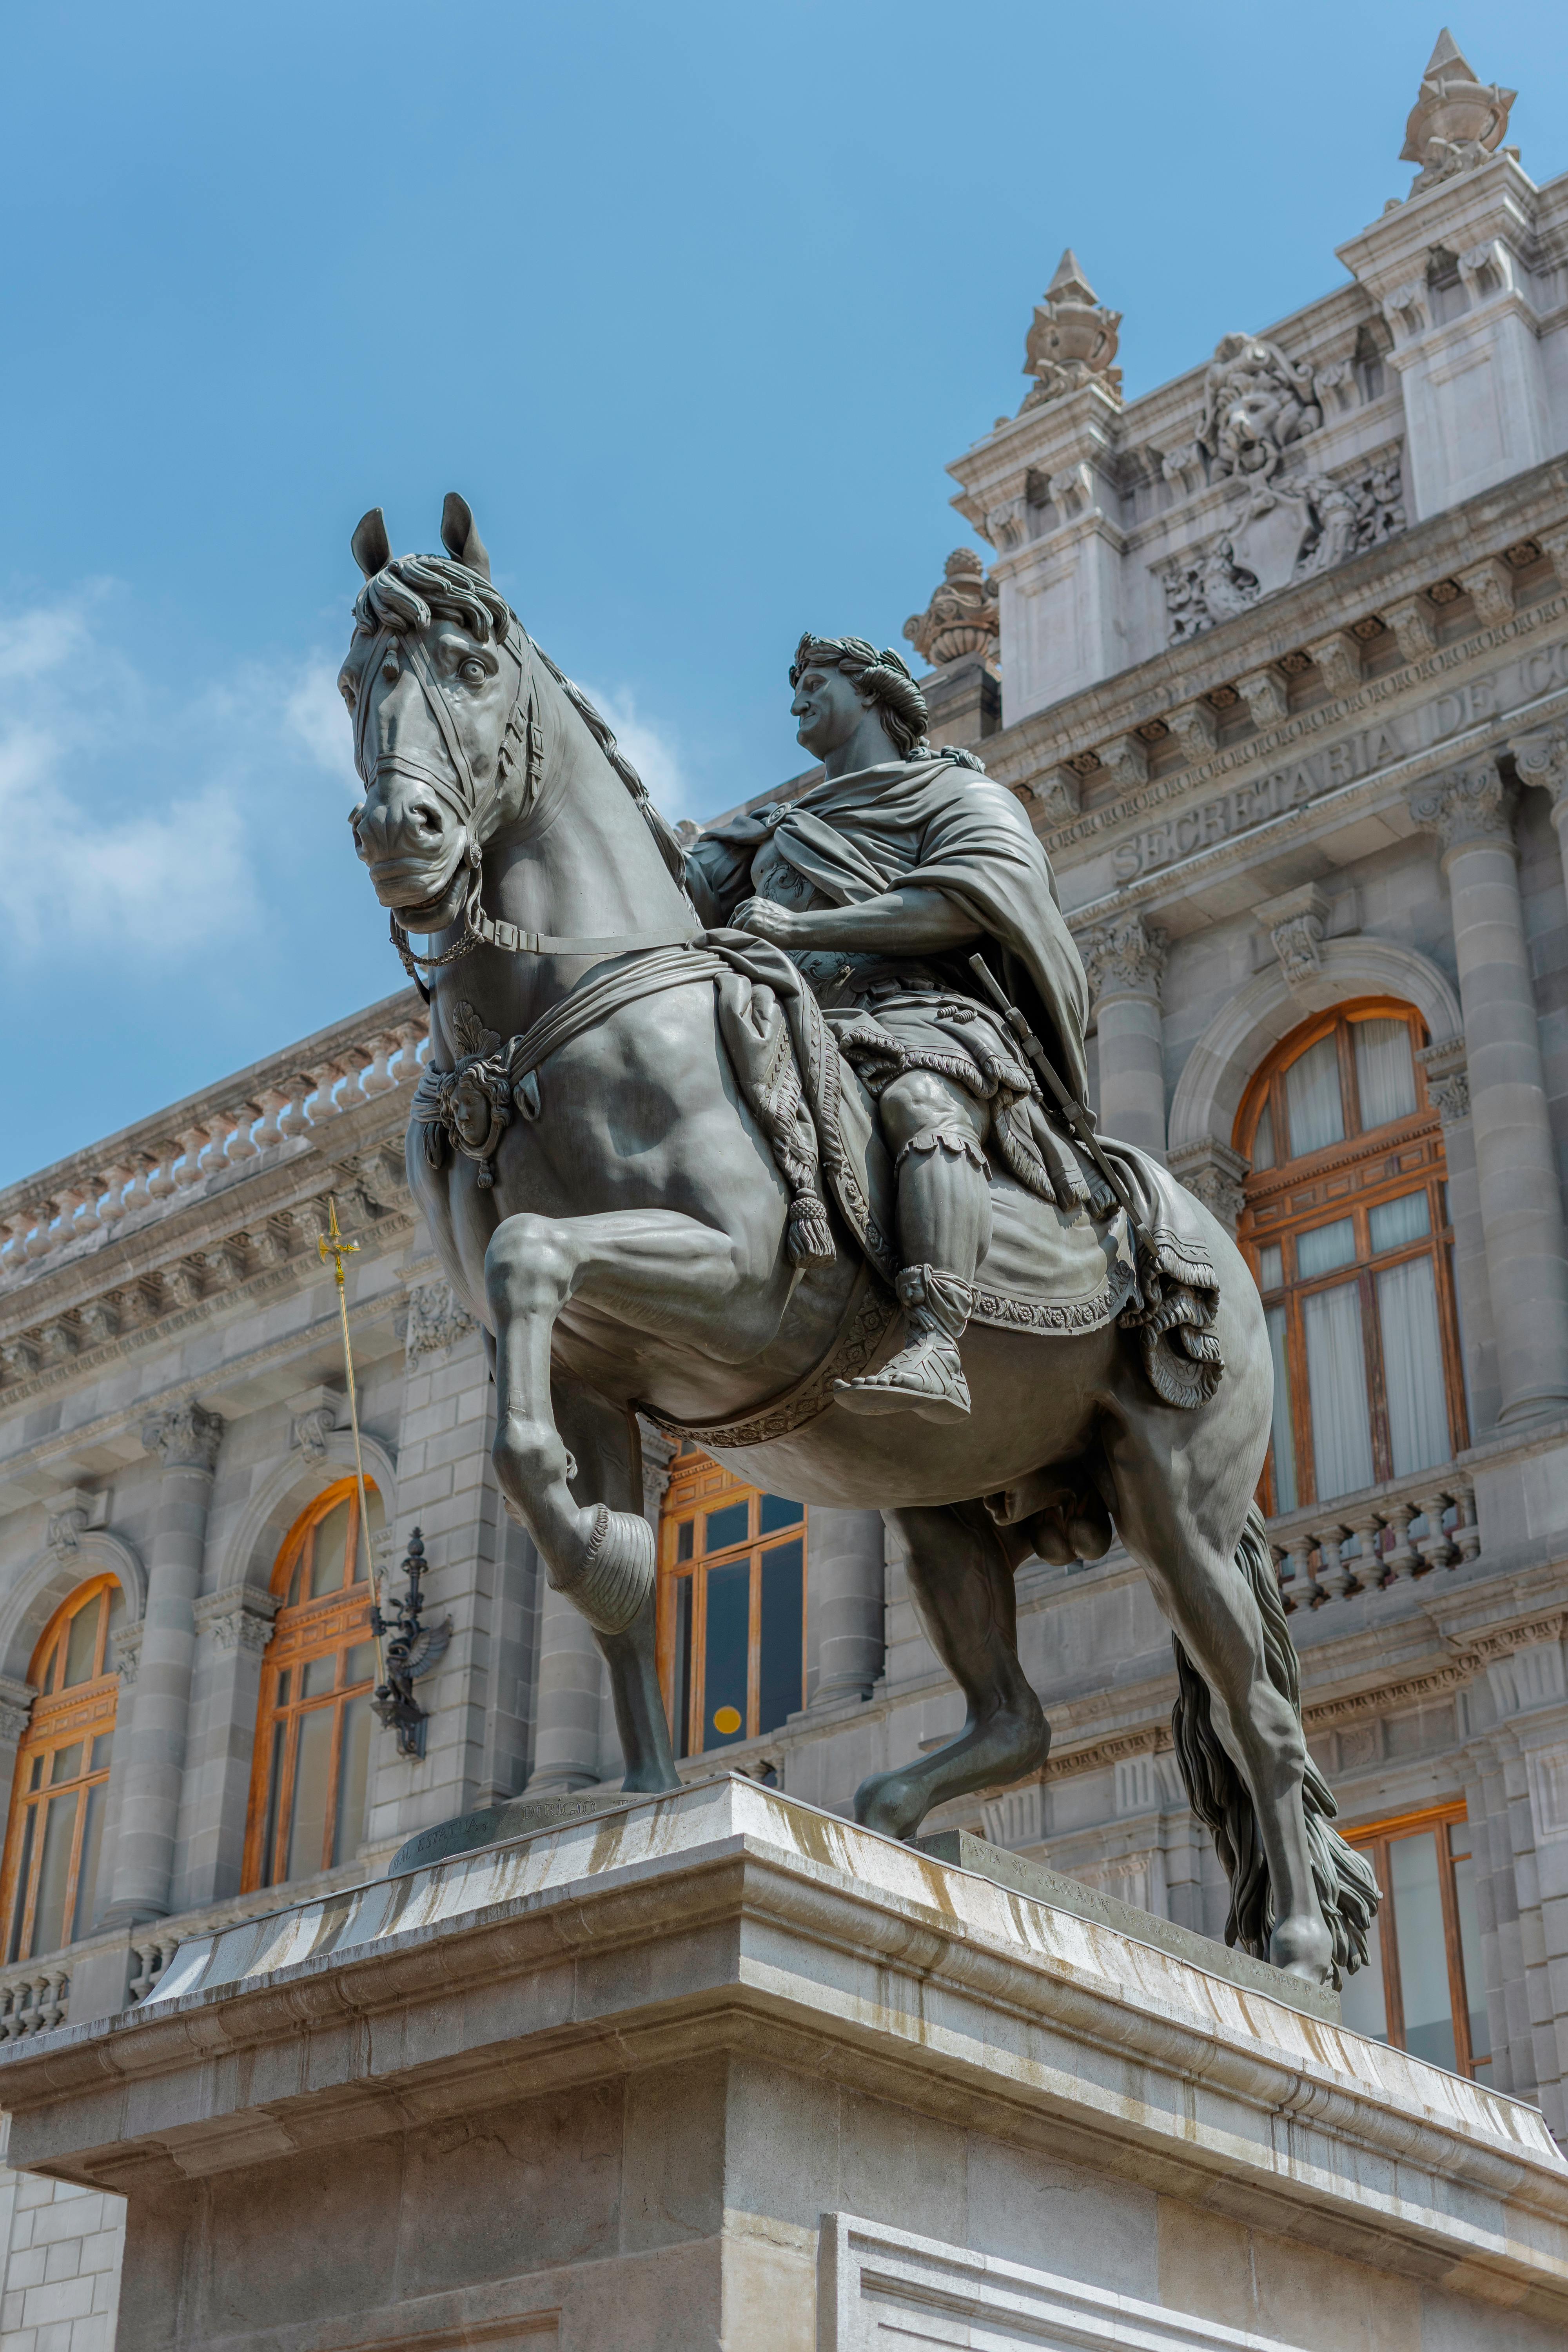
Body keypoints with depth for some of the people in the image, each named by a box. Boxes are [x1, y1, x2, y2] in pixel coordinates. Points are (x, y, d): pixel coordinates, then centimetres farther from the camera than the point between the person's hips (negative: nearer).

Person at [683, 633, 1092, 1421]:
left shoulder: (957, 792, 17)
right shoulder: (778, 832, 39)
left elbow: (974, 896, -4)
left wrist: (800, 927, -11)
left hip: (915, 1016, -6)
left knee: (921, 1104, -40)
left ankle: (934, 1351, -58)